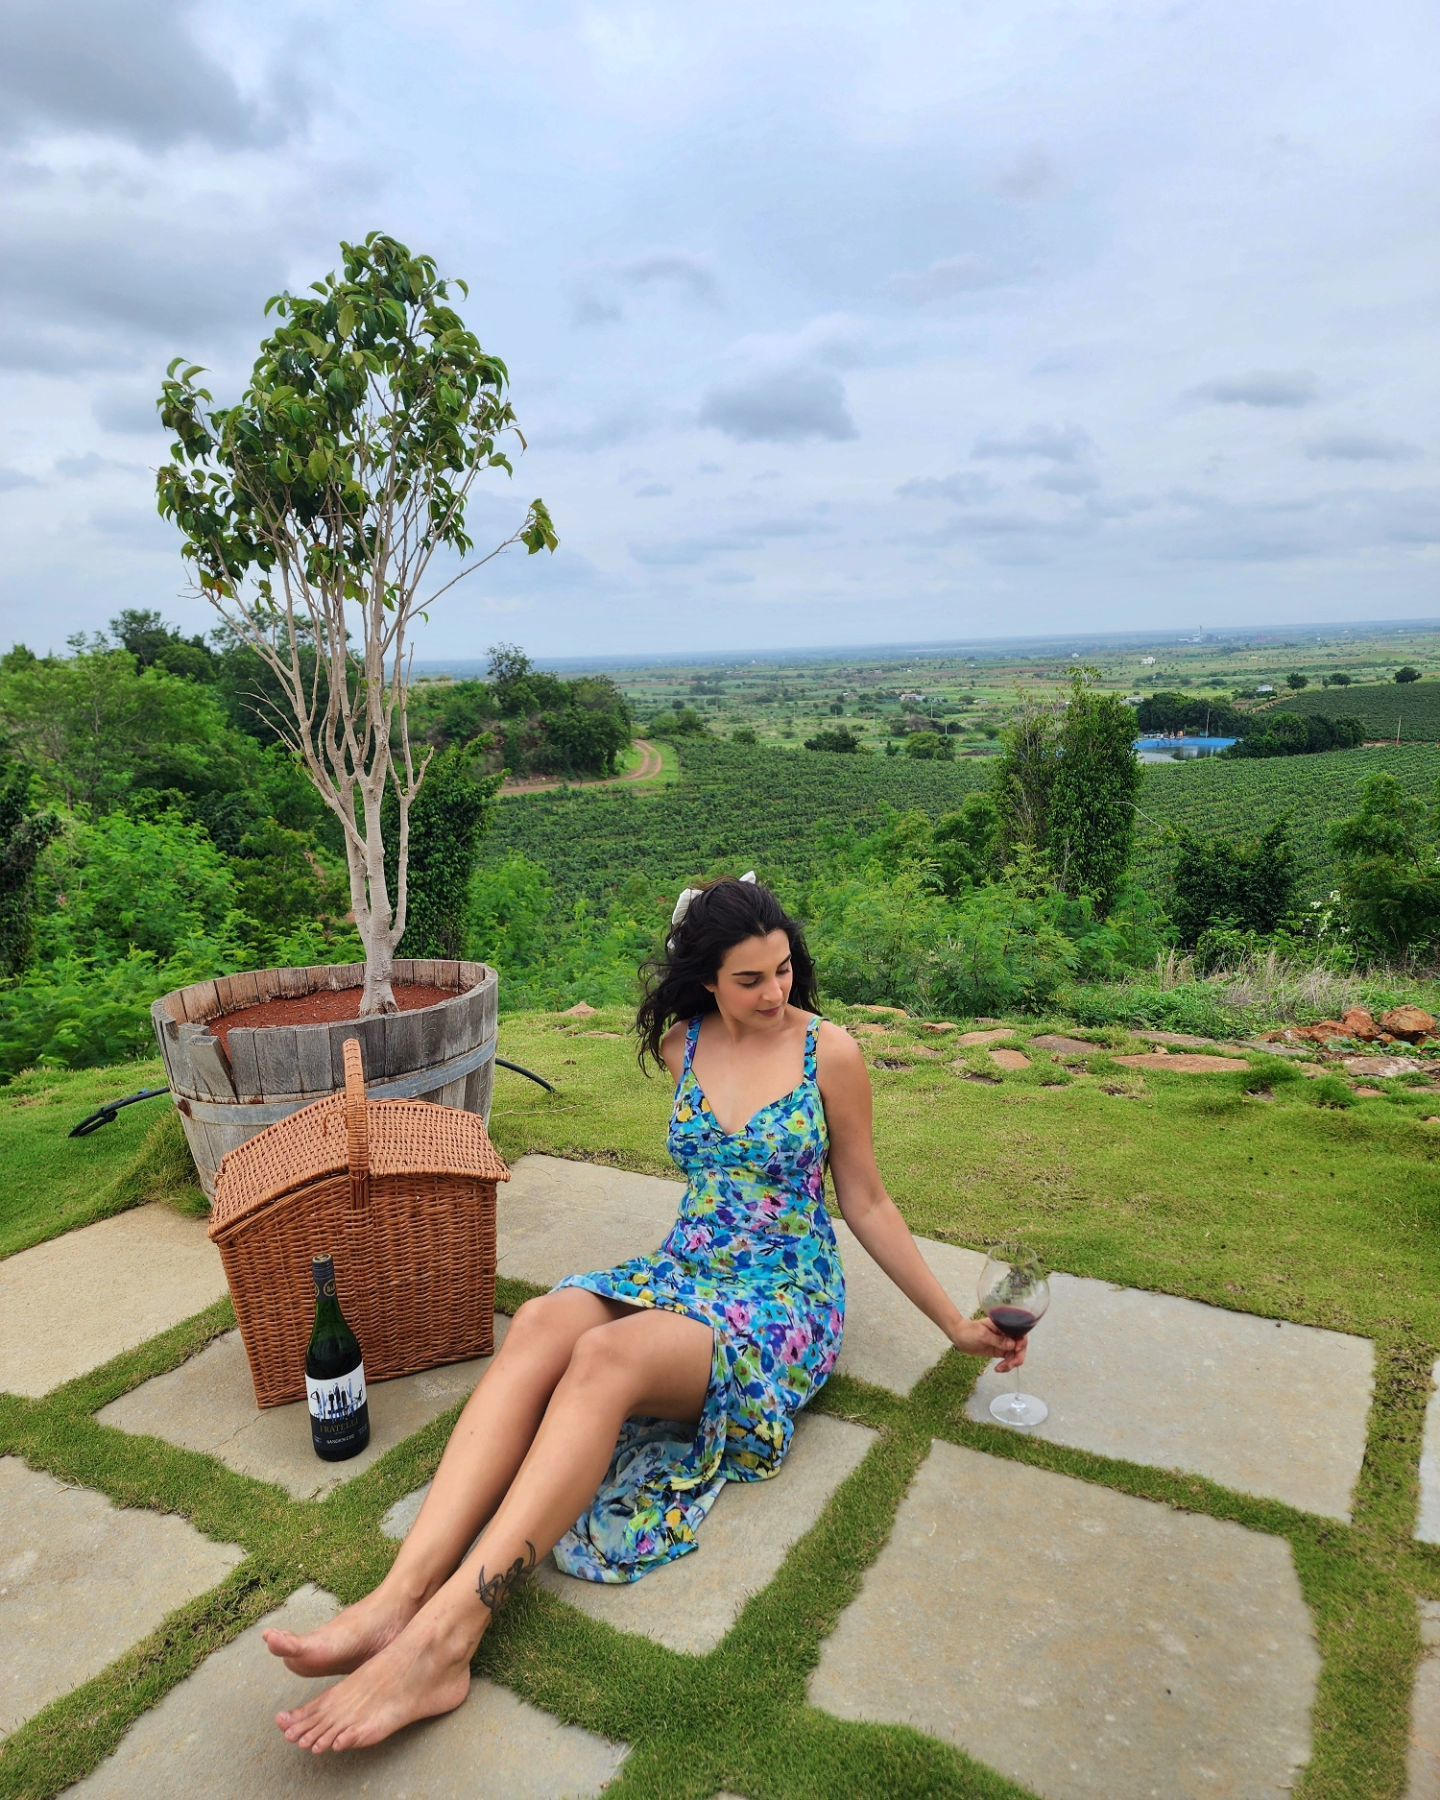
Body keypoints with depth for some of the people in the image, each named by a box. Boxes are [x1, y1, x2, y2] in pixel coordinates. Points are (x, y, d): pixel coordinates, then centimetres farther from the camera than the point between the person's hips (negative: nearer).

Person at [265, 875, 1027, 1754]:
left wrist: (956, 1322, 4)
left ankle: (444, 1637, -40)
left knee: (606, 1356, -34)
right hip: (682, 1273, 5)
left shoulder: (831, 1052, -6)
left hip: (786, 1297, -4)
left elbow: (867, 1202, 2)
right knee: (540, 1326, -28)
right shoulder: (682, 1045, 5)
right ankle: (400, 1598, -37)